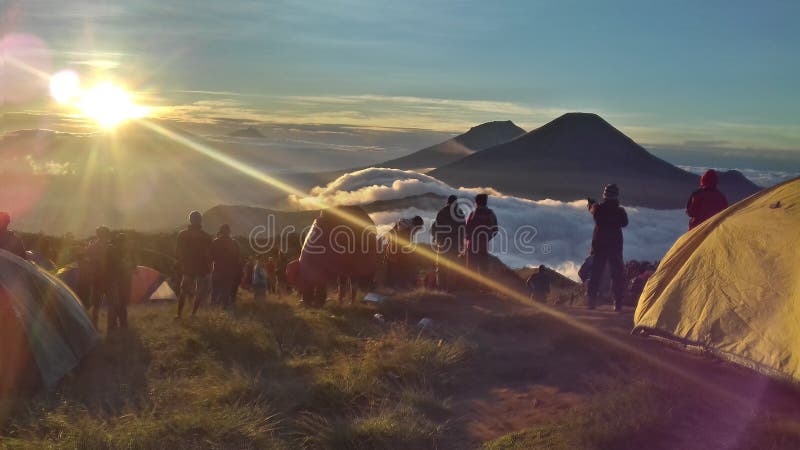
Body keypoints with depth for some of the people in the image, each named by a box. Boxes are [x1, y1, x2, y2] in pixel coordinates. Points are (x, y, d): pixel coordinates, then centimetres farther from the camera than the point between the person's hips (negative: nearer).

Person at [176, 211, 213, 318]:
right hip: (203, 269, -2)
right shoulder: (206, 237, -13)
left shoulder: (182, 235, -4)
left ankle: (179, 314, 9)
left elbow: (179, 253, 3)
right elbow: (209, 255, -8)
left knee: (184, 291, 14)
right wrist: (209, 267, 7)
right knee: (201, 292, 12)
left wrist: (182, 265, 15)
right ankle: (193, 313, 10)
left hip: (187, 268, 3)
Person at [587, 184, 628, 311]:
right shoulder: (620, 211, -6)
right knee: (617, 275, 4)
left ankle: (592, 302, 0)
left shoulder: (598, 208, -3)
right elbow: (624, 223, 12)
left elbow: (592, 209, 22)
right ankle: (618, 303, -3)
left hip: (599, 246, 1)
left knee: (595, 274, 6)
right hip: (615, 247, -1)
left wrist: (591, 203, 42)